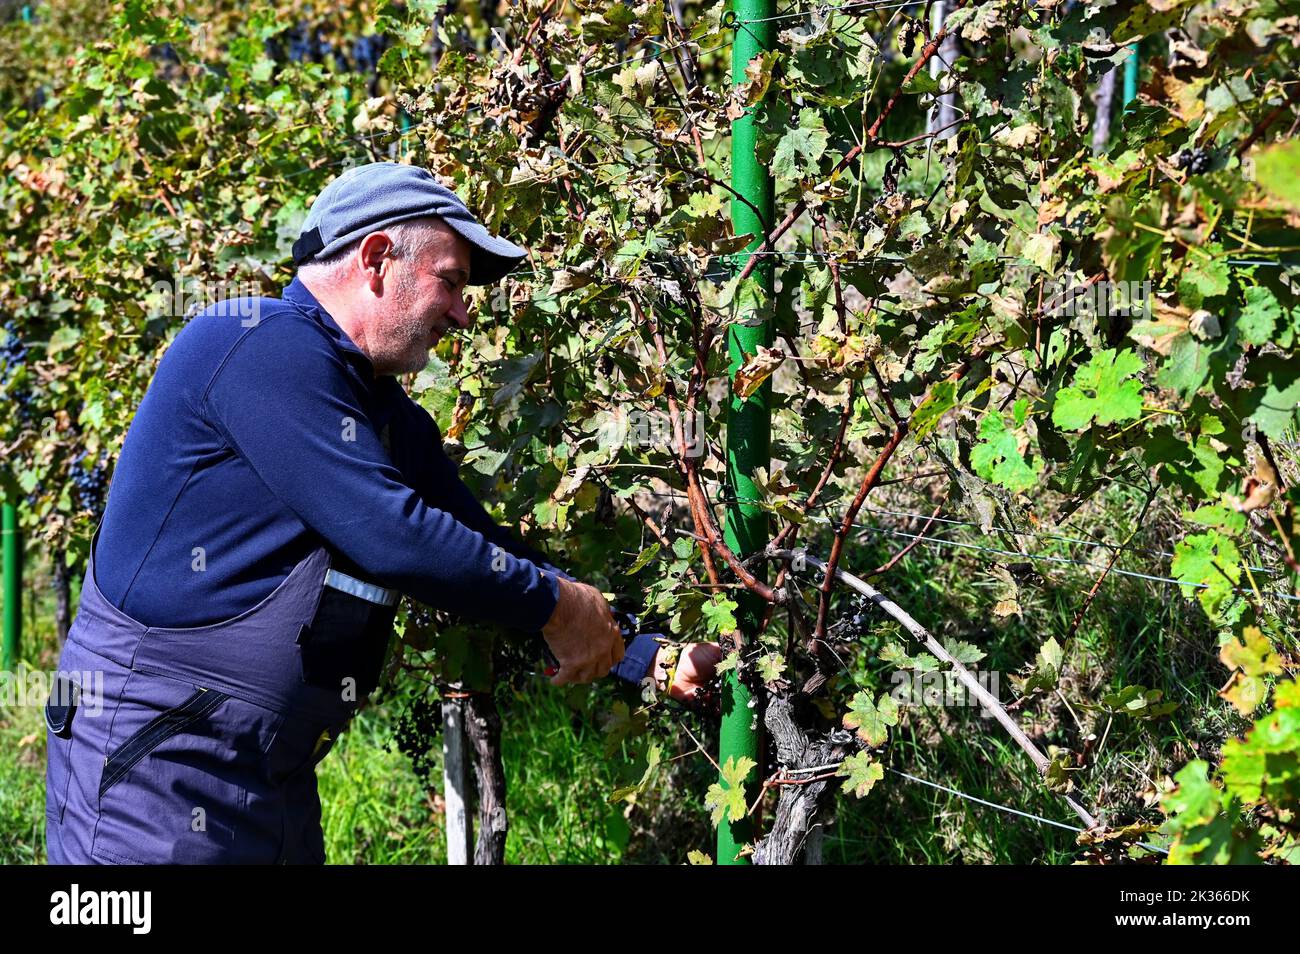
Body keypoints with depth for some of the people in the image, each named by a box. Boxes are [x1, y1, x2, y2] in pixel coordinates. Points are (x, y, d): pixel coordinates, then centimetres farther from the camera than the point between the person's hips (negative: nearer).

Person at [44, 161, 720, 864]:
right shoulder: (265, 345, -16)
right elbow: (389, 535, -22)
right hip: (157, 754, -9)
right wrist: (553, 602, -11)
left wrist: (644, 659, 12)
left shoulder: (391, 419, 14)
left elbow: (489, 557, 18)